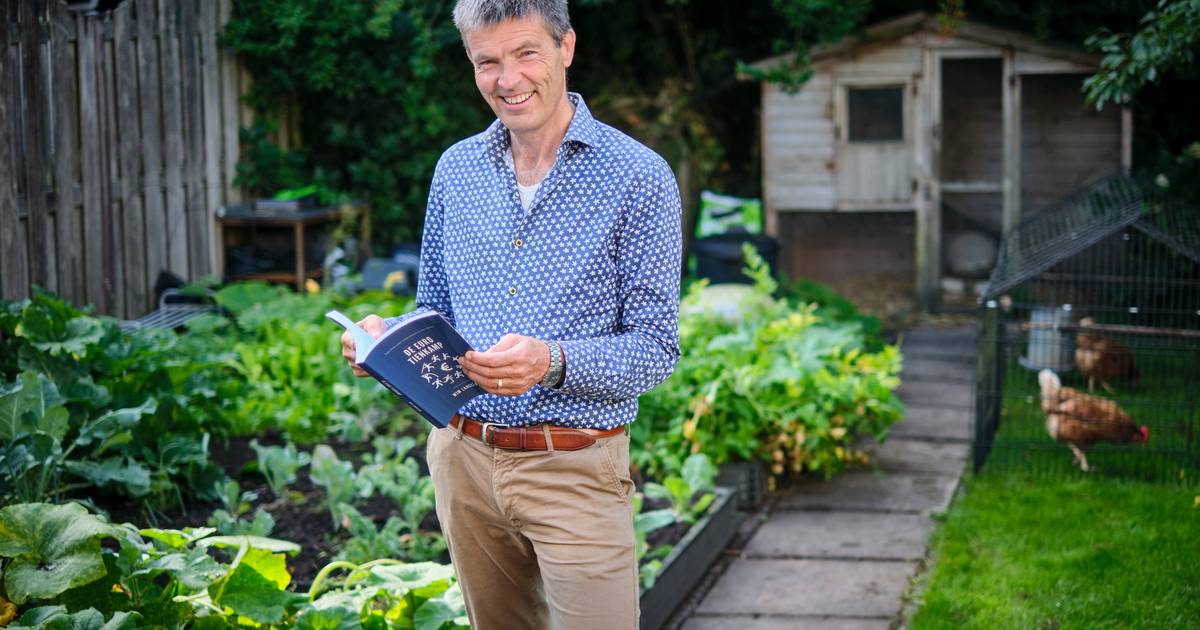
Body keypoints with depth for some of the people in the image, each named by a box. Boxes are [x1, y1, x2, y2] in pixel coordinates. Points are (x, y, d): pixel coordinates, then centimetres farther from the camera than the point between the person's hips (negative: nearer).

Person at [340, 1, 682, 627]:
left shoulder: (638, 177, -8)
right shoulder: (456, 168, 8)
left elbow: (655, 349, -9)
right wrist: (385, 339, -6)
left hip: (575, 471, -4)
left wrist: (553, 362, -27)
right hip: (463, 456, 5)